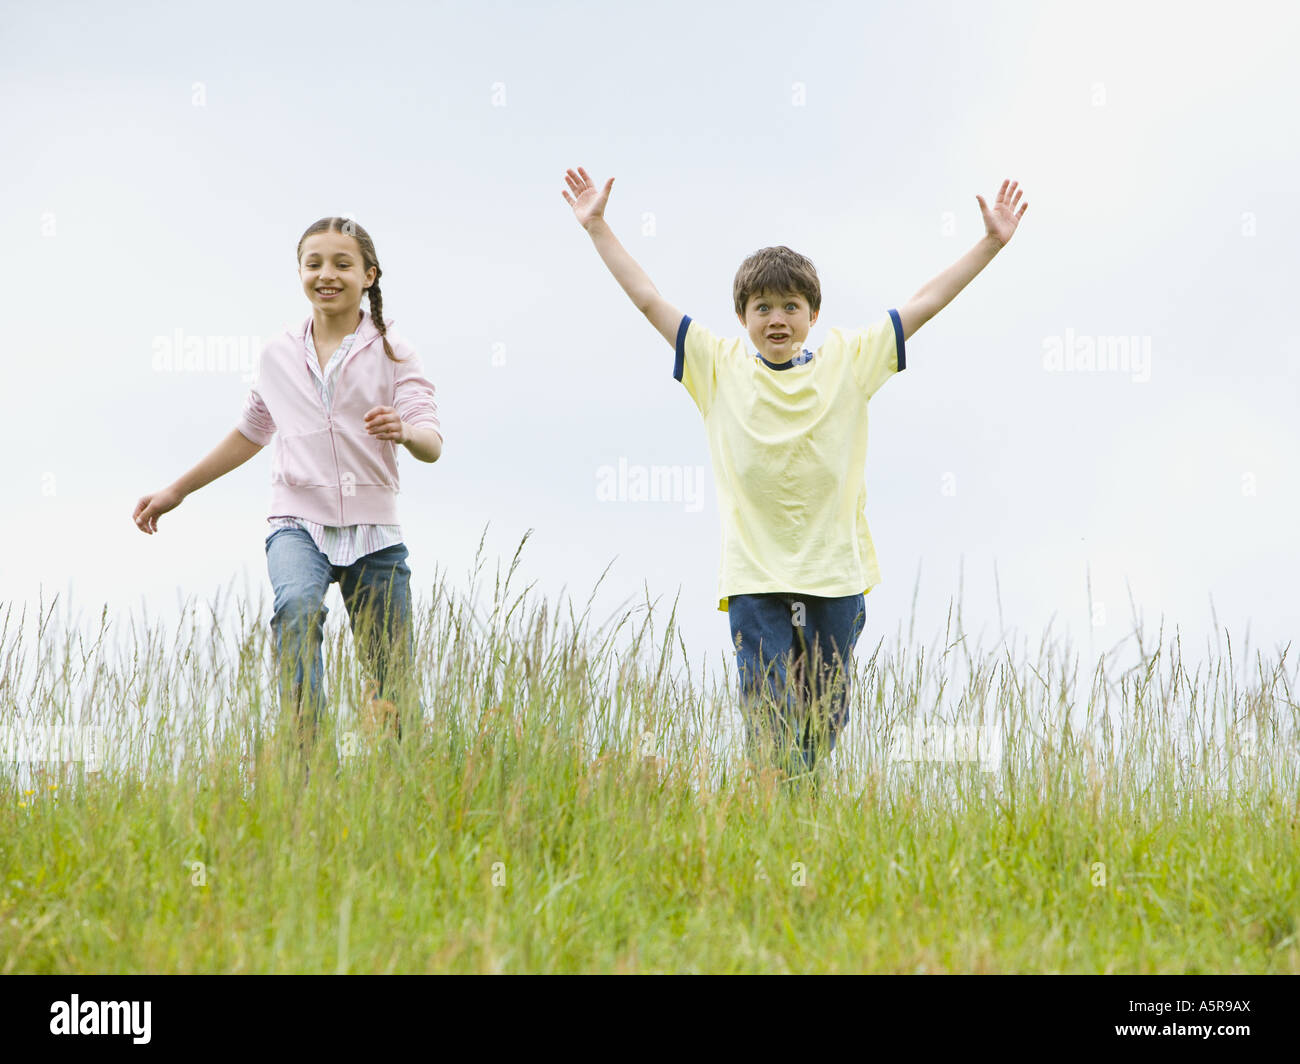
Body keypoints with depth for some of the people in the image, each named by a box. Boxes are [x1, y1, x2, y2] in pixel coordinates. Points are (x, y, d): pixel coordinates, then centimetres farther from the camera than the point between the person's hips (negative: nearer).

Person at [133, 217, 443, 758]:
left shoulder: (390, 352, 1)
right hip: (298, 520, 0)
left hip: (373, 528, 0)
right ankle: (305, 751, -40)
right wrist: (176, 491, 28)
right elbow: (250, 433, 26)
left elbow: (432, 444, -9)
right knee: (297, 606, -33)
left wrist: (404, 431, -33)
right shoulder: (279, 355, 10)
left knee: (394, 683, 1)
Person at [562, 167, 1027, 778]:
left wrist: (990, 243, 3)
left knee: (825, 718, 8)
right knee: (770, 722, -9)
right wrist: (598, 228, 3)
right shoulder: (721, 369, 3)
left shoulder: (849, 361, 4)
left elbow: (924, 304, 5)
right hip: (755, 577, -1)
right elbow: (648, 299, 4)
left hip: (837, 573, 1)